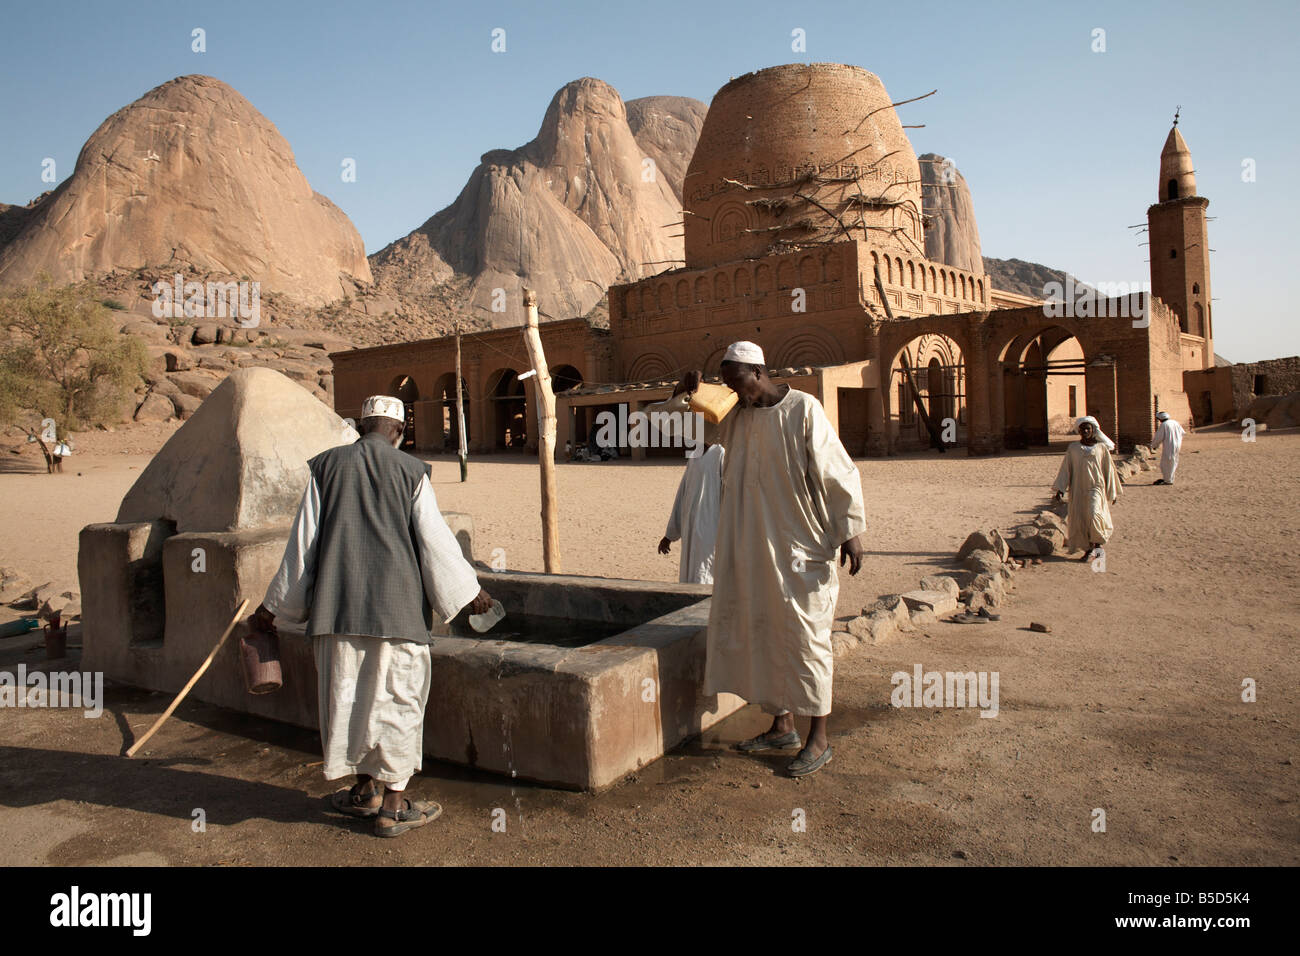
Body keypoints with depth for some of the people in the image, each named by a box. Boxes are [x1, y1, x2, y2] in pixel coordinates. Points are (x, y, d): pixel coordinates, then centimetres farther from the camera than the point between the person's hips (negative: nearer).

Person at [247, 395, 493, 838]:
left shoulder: (326, 466, 4)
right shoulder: (411, 471, -3)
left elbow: (303, 541, 5)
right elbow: (434, 540, -2)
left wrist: (275, 604, 13)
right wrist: (468, 591, 11)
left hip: (337, 603, 2)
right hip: (396, 603, -2)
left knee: (347, 692, 15)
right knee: (397, 696, 7)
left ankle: (367, 788, 28)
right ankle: (394, 804, 14)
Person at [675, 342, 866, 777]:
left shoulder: (803, 410, -10)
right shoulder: (736, 417, 8)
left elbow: (839, 473, -10)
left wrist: (850, 531, -13)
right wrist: (689, 392, 0)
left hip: (801, 548, -7)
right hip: (754, 550, 7)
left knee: (804, 637, -1)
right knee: (765, 634, 12)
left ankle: (819, 739, 9)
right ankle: (782, 726, 27)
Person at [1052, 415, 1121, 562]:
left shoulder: (1101, 448, 3)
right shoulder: (1073, 448, 7)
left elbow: (1109, 470, 8)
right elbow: (1065, 468, 7)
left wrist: (1113, 492, 9)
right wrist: (1060, 489, -1)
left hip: (1096, 487, -2)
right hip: (1078, 489, 2)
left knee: (1094, 514, -21)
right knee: (1079, 520, 0)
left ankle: (1097, 543, 4)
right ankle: (1088, 549, 14)